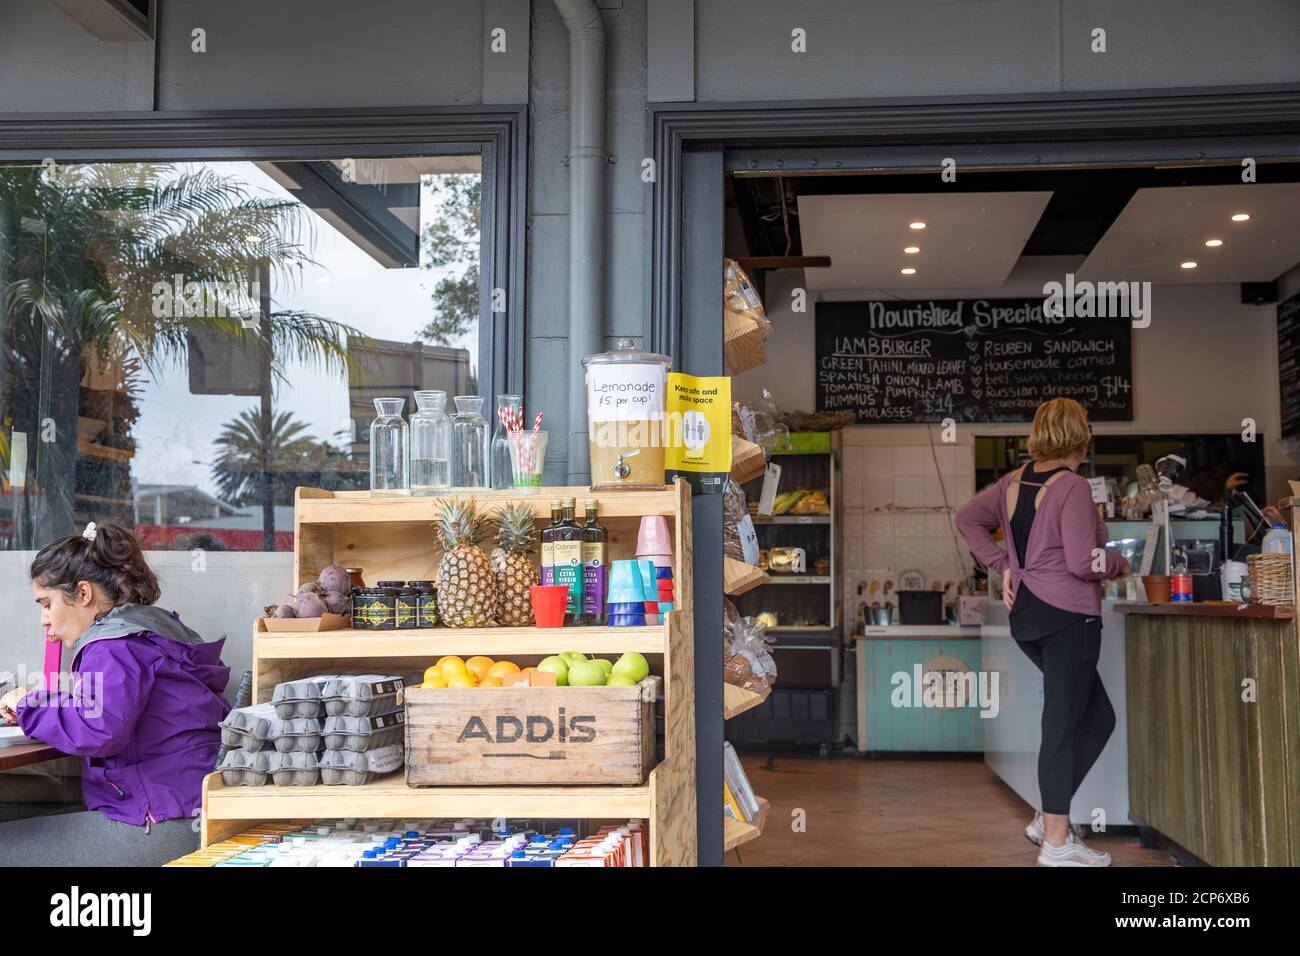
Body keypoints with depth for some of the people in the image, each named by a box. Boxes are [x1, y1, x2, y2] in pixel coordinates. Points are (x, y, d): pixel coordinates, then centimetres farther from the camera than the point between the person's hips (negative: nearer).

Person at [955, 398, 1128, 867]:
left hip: (1026, 614, 9)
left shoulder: (1015, 481, 9)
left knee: (1097, 716, 18)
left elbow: (967, 518, 14)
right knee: (1063, 724, -2)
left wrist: (1003, 565, 10)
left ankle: (1050, 817, 18)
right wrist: (1119, 563, 0)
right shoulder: (1073, 487, -14)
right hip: (1067, 616, -8)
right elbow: (1082, 562, -20)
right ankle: (1056, 840, 4)